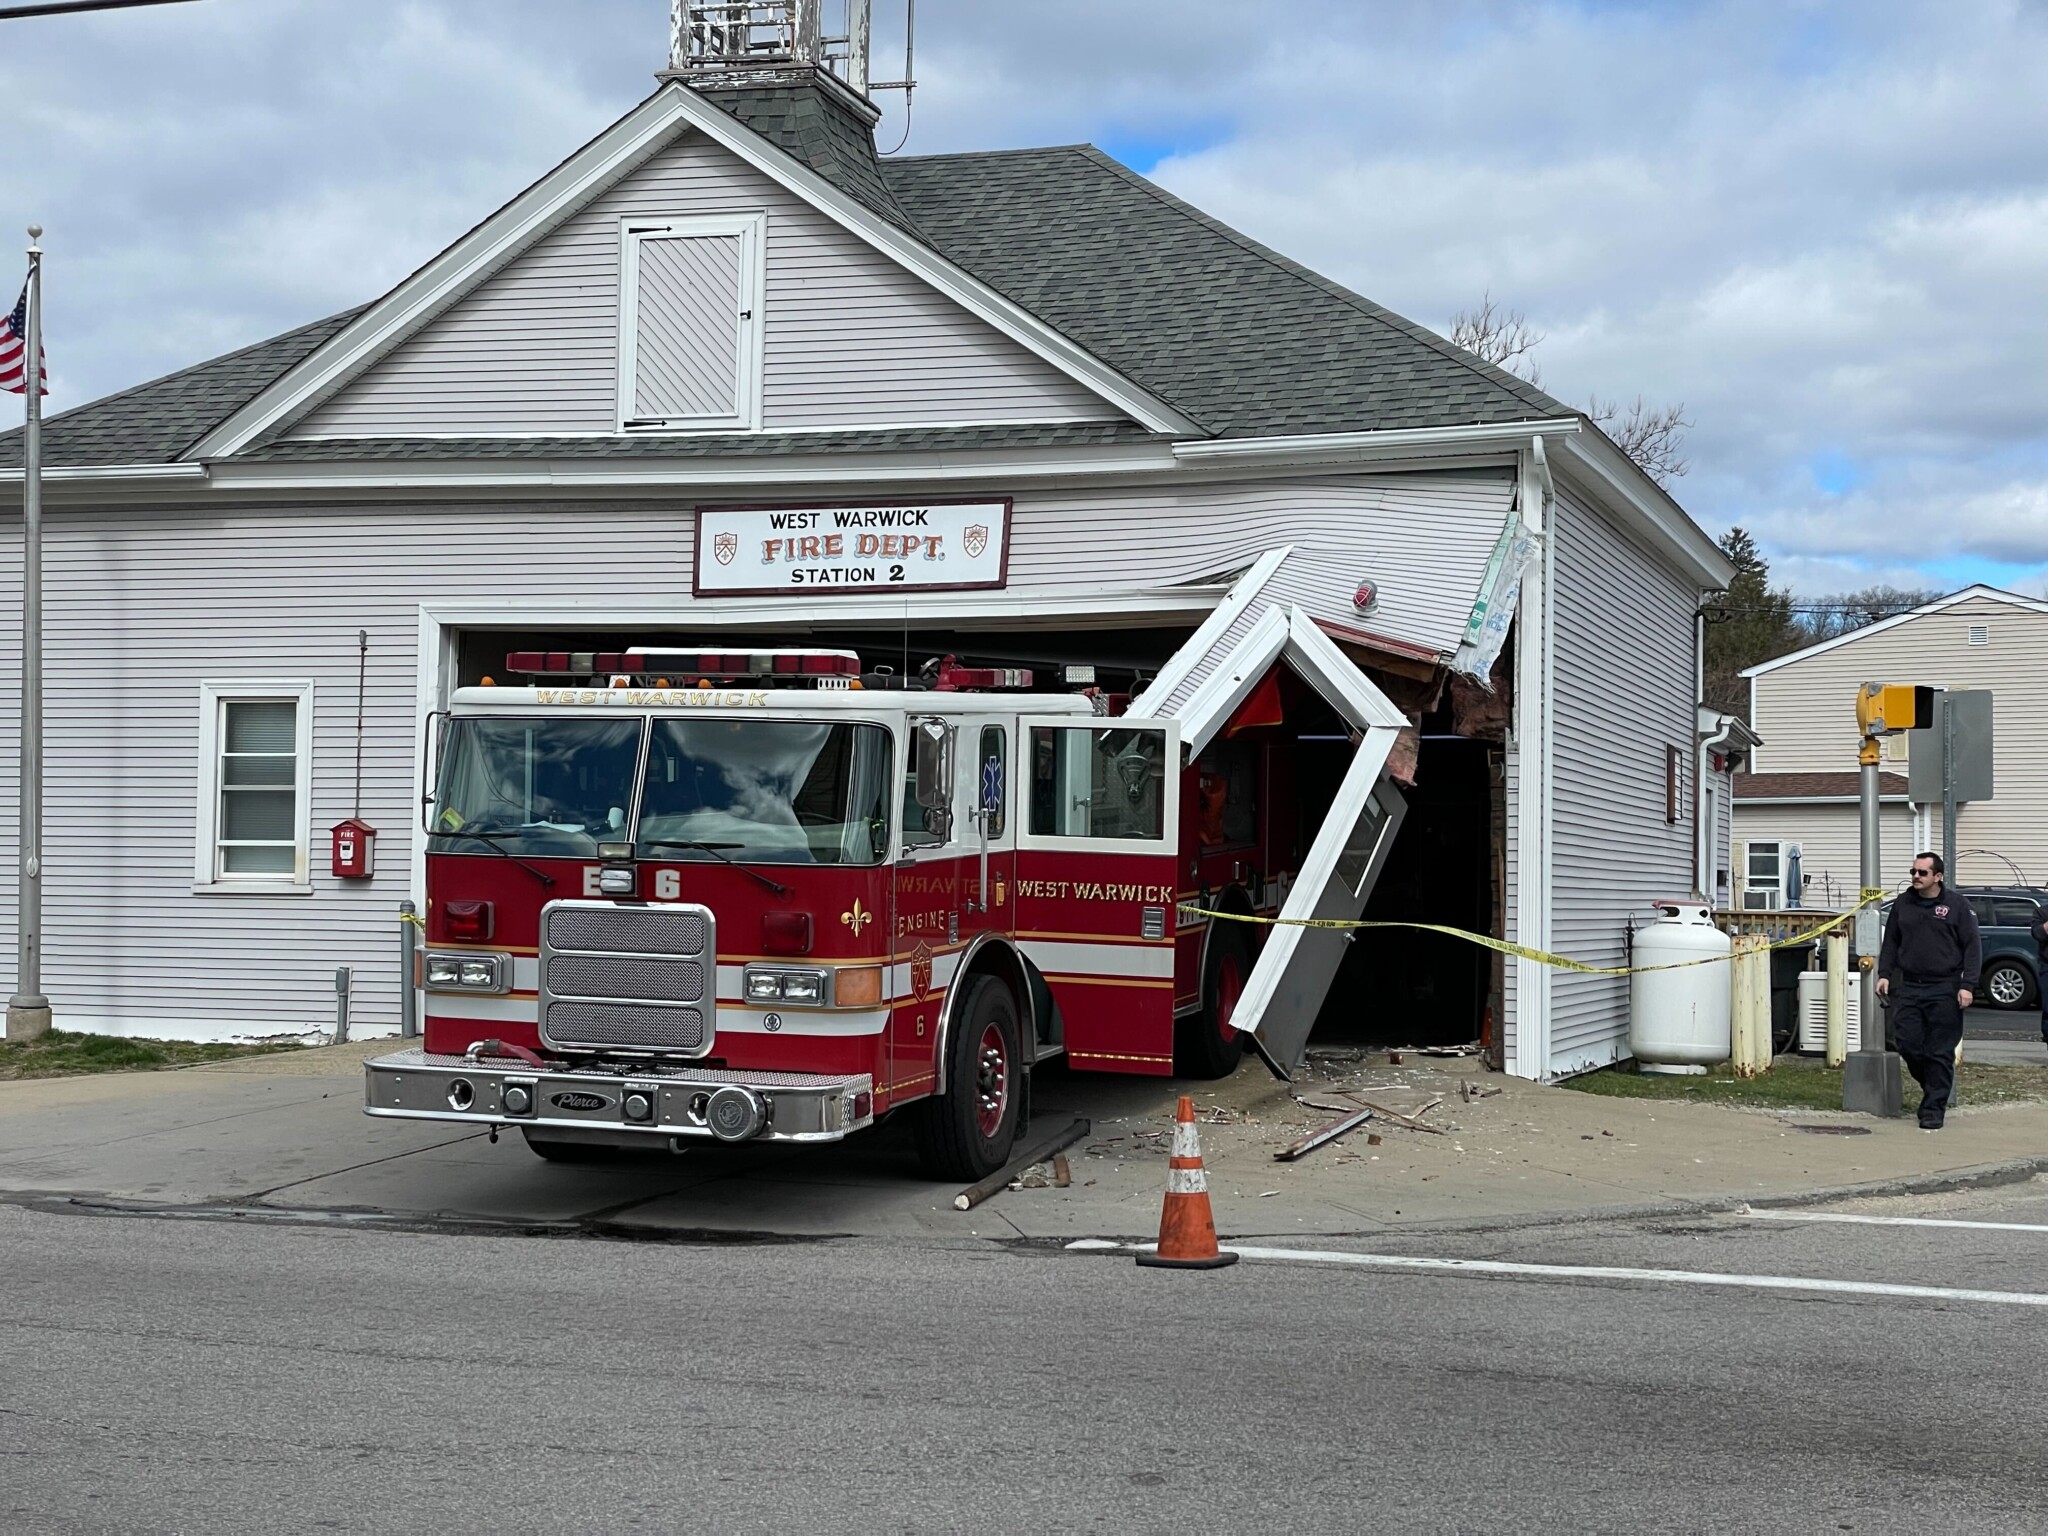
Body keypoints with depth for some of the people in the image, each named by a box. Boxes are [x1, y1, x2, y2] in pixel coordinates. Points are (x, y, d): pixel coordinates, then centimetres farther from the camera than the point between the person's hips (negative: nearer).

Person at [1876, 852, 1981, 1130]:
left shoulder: (1956, 906, -1)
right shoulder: (1902, 904, 11)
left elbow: (1973, 947, -1)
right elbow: (1891, 942, 19)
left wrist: (1967, 985, -9)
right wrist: (1884, 974, 7)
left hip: (1944, 991, -4)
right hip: (1908, 988, 4)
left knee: (1940, 1052, -2)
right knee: (1909, 1046, 0)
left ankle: (1934, 1108, 5)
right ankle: (1934, 1089, 25)